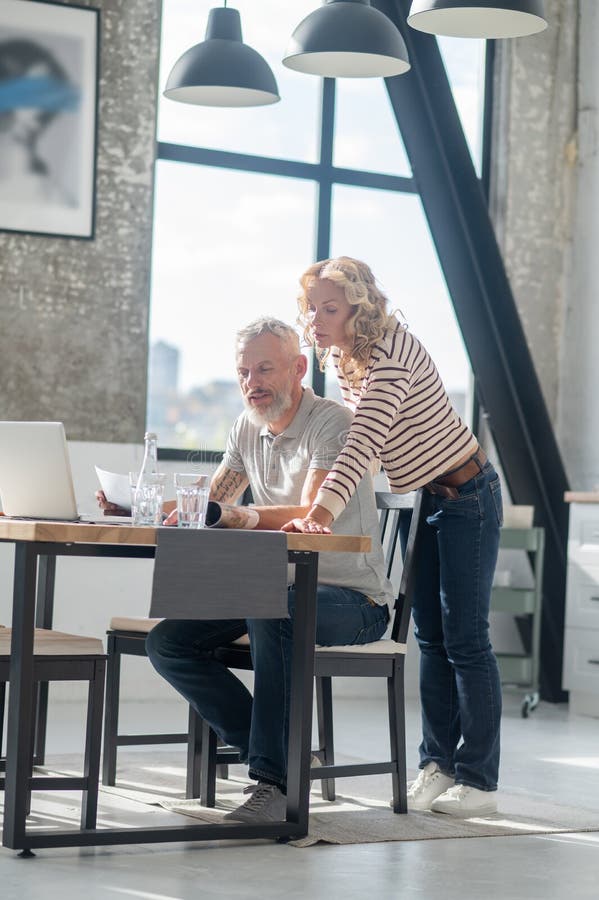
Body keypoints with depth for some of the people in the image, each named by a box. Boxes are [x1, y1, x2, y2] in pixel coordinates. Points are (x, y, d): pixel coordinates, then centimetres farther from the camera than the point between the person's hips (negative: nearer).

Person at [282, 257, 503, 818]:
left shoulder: (392, 353, -26)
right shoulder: (343, 358, 2)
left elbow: (365, 440, -39)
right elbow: (356, 439, 13)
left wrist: (322, 511, -49)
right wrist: (319, 509, 4)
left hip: (466, 496, -9)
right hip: (424, 501, 9)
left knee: (464, 639, -7)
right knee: (431, 638, 10)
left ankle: (479, 781, -1)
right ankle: (437, 765, 16)